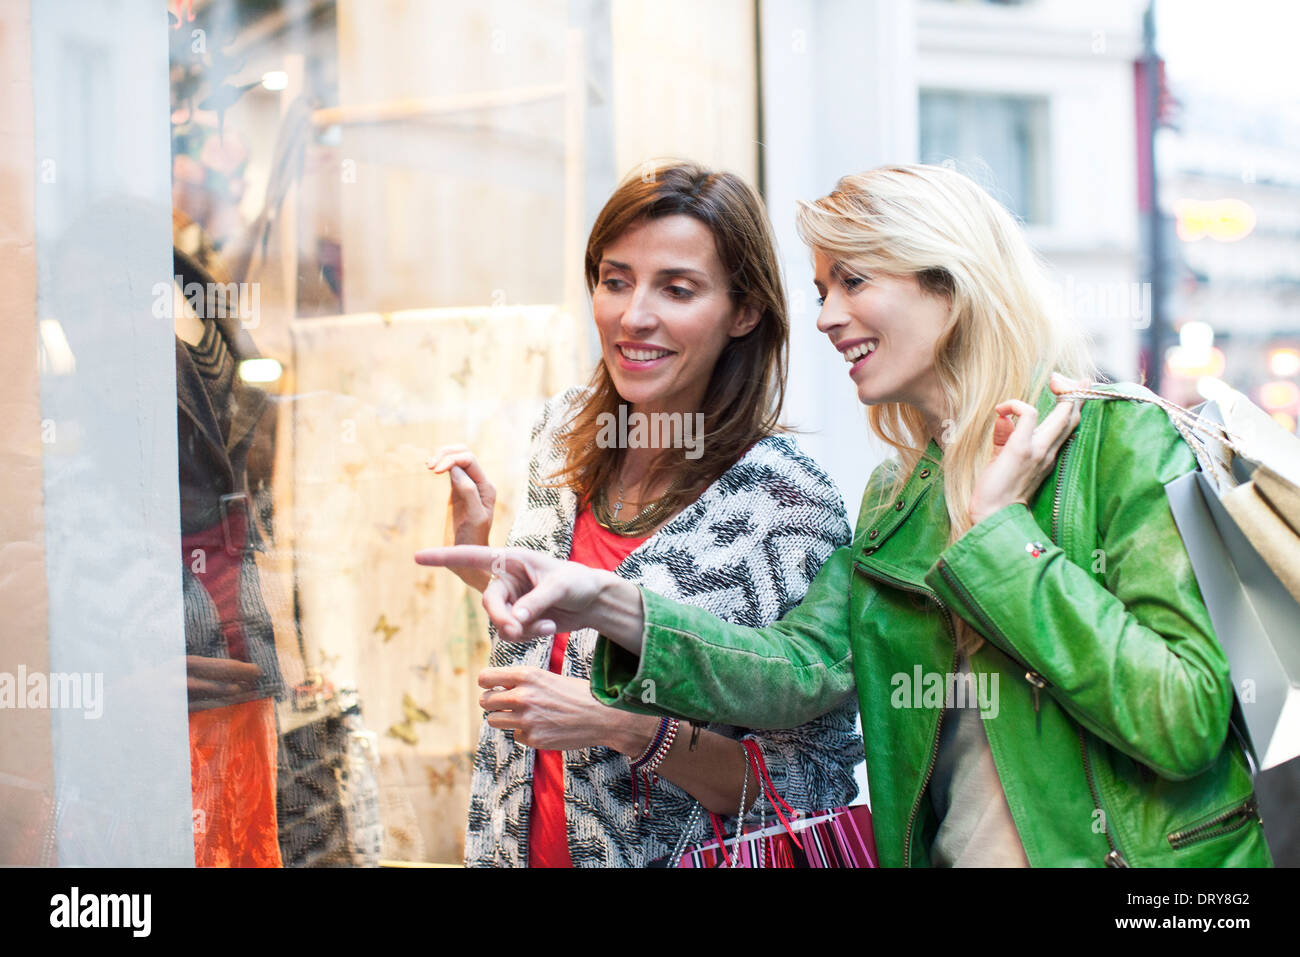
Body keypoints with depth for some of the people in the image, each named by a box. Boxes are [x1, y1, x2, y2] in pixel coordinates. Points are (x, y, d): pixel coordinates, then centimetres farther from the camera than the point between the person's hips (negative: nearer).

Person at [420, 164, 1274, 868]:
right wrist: (611, 606, -15)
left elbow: (1186, 725, -18)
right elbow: (804, 669, -3)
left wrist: (997, 529, -16)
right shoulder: (897, 499, 10)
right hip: (951, 852, 6)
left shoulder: (1123, 443, -10)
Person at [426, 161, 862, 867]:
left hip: (677, 857, -5)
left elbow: (813, 795, -19)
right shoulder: (564, 434, -3)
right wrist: (477, 551, -4)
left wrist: (627, 725, -28)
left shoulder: (791, 509, -20)